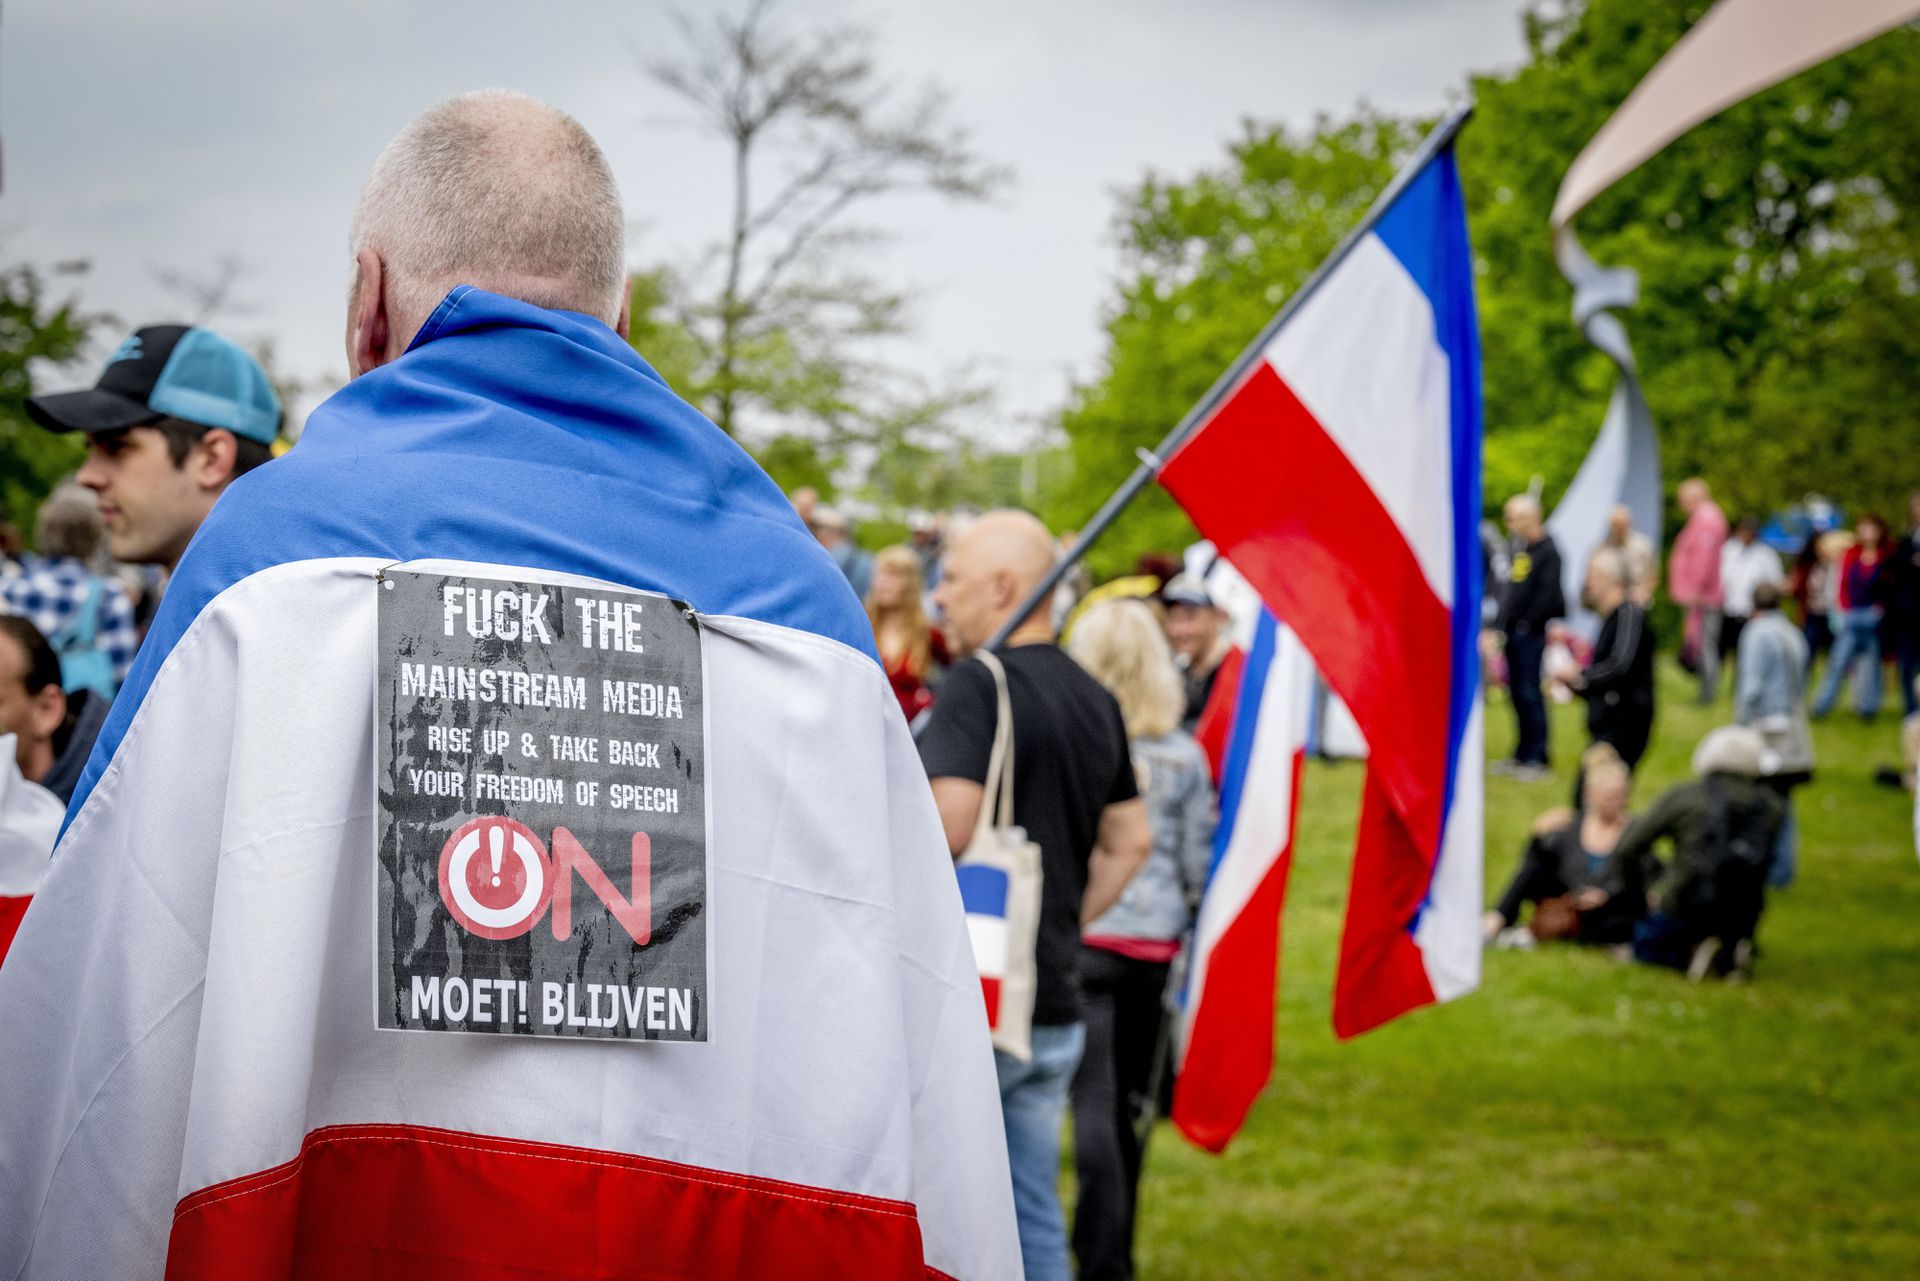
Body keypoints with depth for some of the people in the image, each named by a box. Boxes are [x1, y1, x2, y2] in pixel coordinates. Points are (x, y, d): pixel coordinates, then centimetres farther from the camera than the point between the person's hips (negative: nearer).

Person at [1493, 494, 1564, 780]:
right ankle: (1523, 755, 21)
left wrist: (1527, 622, -17)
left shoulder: (1548, 551, -13)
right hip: (1514, 632, 8)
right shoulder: (1519, 547, 12)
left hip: (1532, 633, -8)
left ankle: (1537, 759, 1)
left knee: (1530, 694, -6)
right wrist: (1500, 625, 11)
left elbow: (1549, 595, -19)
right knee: (1517, 692, 12)